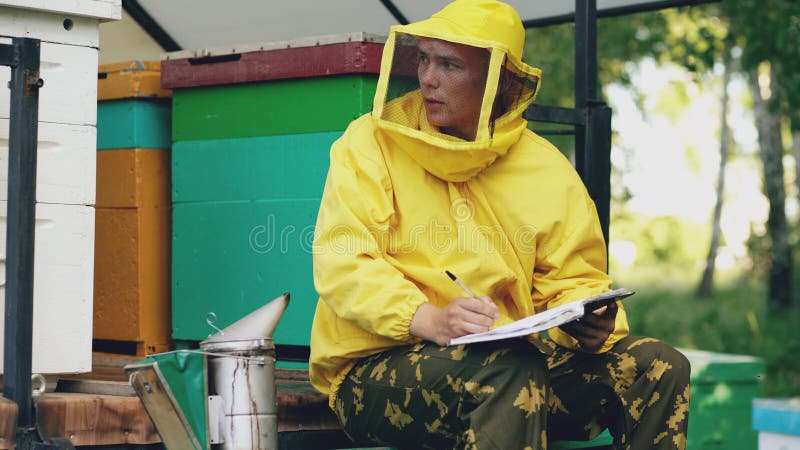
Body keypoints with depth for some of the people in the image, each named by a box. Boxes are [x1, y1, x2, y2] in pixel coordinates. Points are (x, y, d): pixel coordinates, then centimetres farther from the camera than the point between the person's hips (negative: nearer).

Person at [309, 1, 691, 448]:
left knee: (660, 367, -13)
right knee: (514, 374, -35)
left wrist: (590, 324, -14)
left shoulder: (548, 172, 9)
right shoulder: (372, 143, 0)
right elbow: (341, 263, -11)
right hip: (376, 370, -4)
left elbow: (572, 283, 11)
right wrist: (429, 320, -27)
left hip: (511, 358, 5)